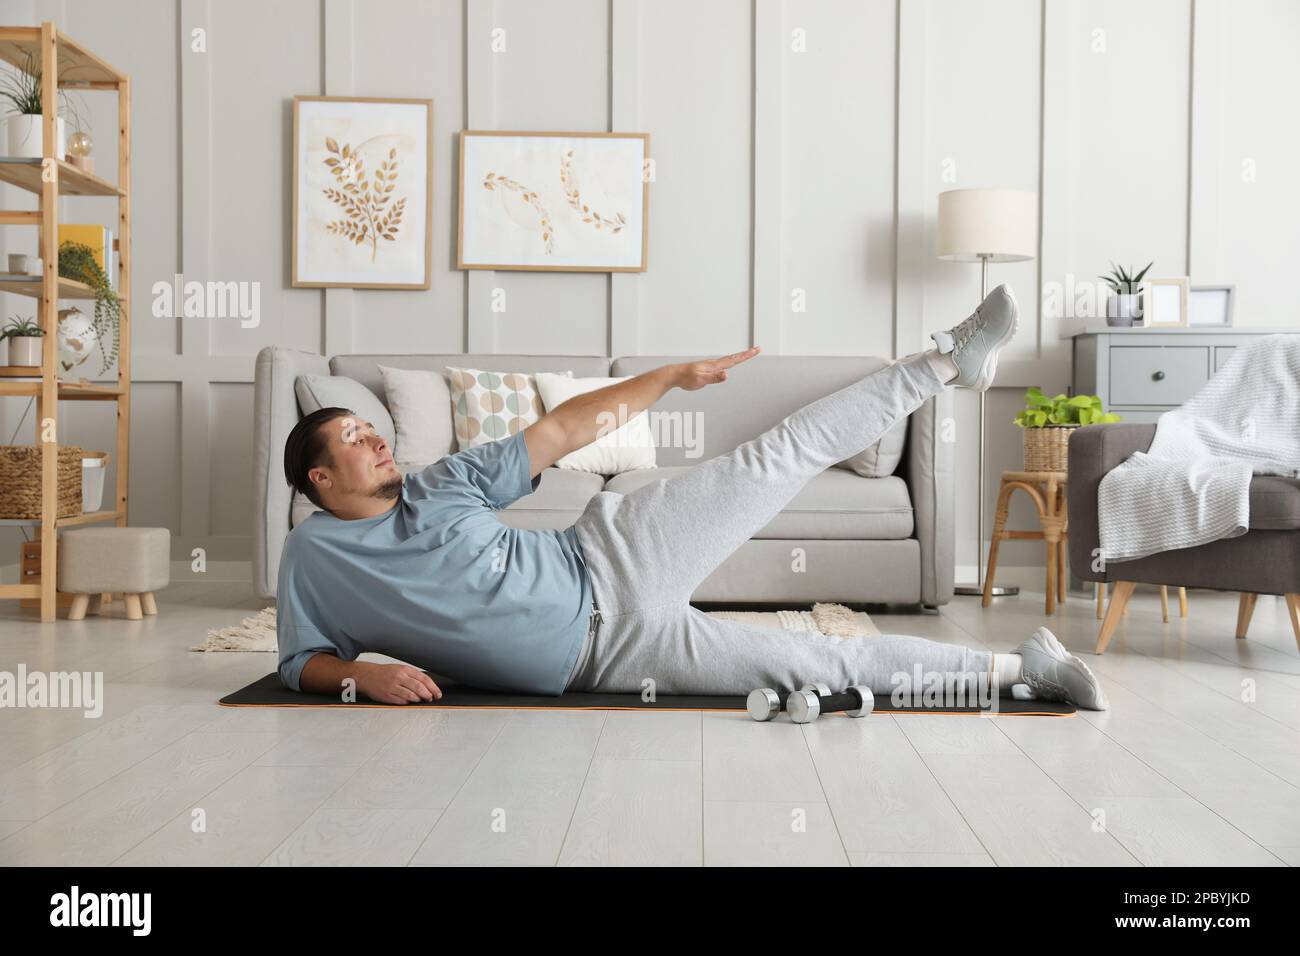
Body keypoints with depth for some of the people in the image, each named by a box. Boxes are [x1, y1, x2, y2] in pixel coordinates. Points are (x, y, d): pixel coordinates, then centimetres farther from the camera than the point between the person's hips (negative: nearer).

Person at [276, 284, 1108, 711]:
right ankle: (1014, 668, 1)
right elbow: (303, 661, 6)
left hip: (611, 564, 3)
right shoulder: (313, 558, 2)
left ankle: (952, 358, 4)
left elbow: (558, 430, 6)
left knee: (787, 454, -10)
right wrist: (365, 674, -17)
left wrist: (673, 376, 2)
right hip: (606, 655, -3)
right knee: (814, 662, -8)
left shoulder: (441, 486, 6)